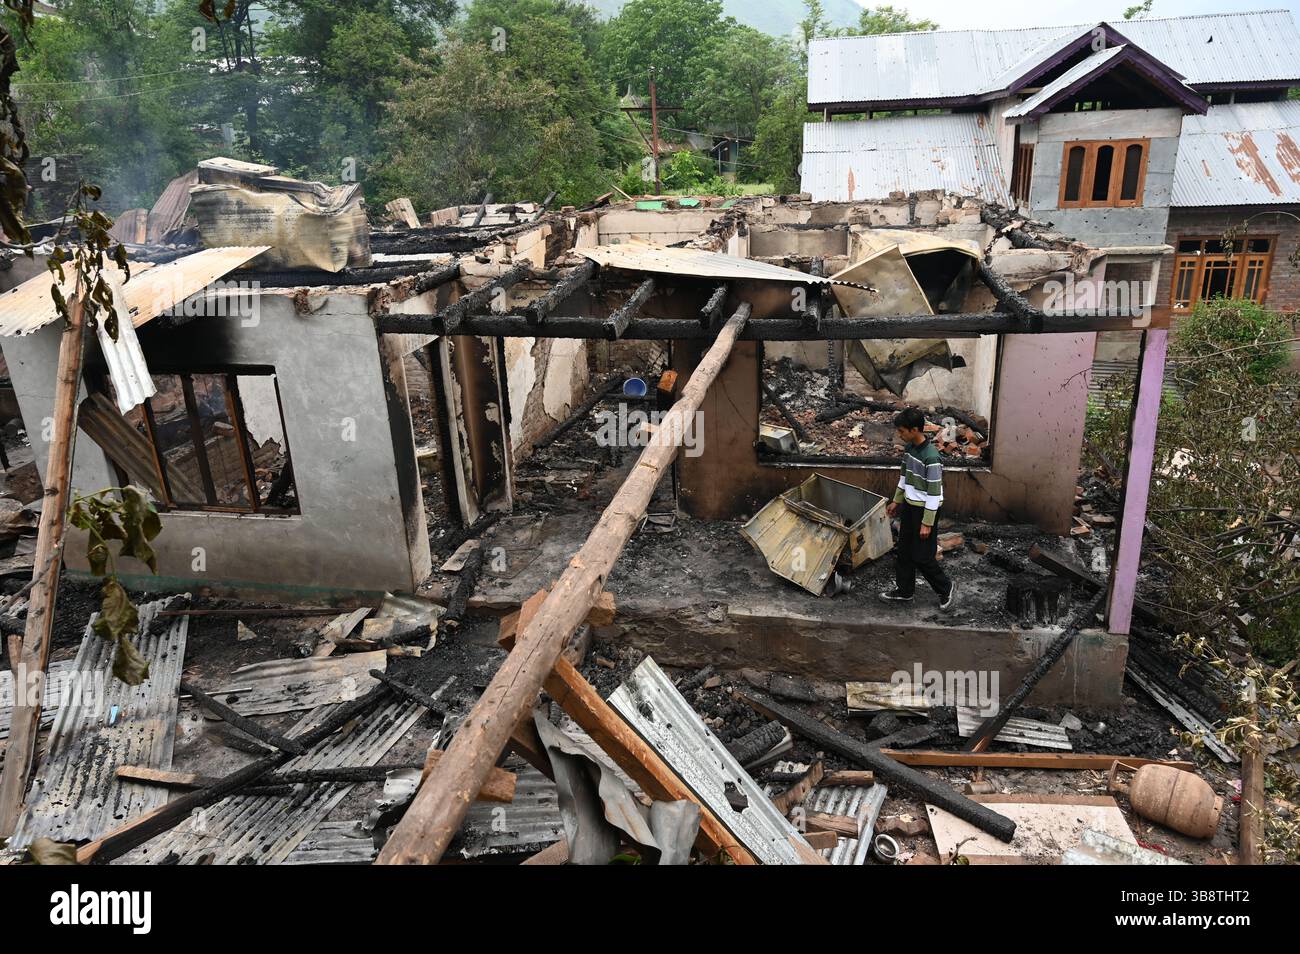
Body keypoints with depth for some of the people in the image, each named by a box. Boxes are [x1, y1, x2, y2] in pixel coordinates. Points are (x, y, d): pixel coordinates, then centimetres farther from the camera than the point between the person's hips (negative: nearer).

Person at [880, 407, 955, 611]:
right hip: (909, 506, 8)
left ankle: (946, 589, 22)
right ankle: (904, 591, 29)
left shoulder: (931, 457, -27)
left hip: (925, 510, -8)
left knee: (922, 557, 1)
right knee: (902, 551, 15)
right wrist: (896, 501, 20)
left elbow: (934, 493, -23)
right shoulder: (908, 448, 0)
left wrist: (927, 523, -20)